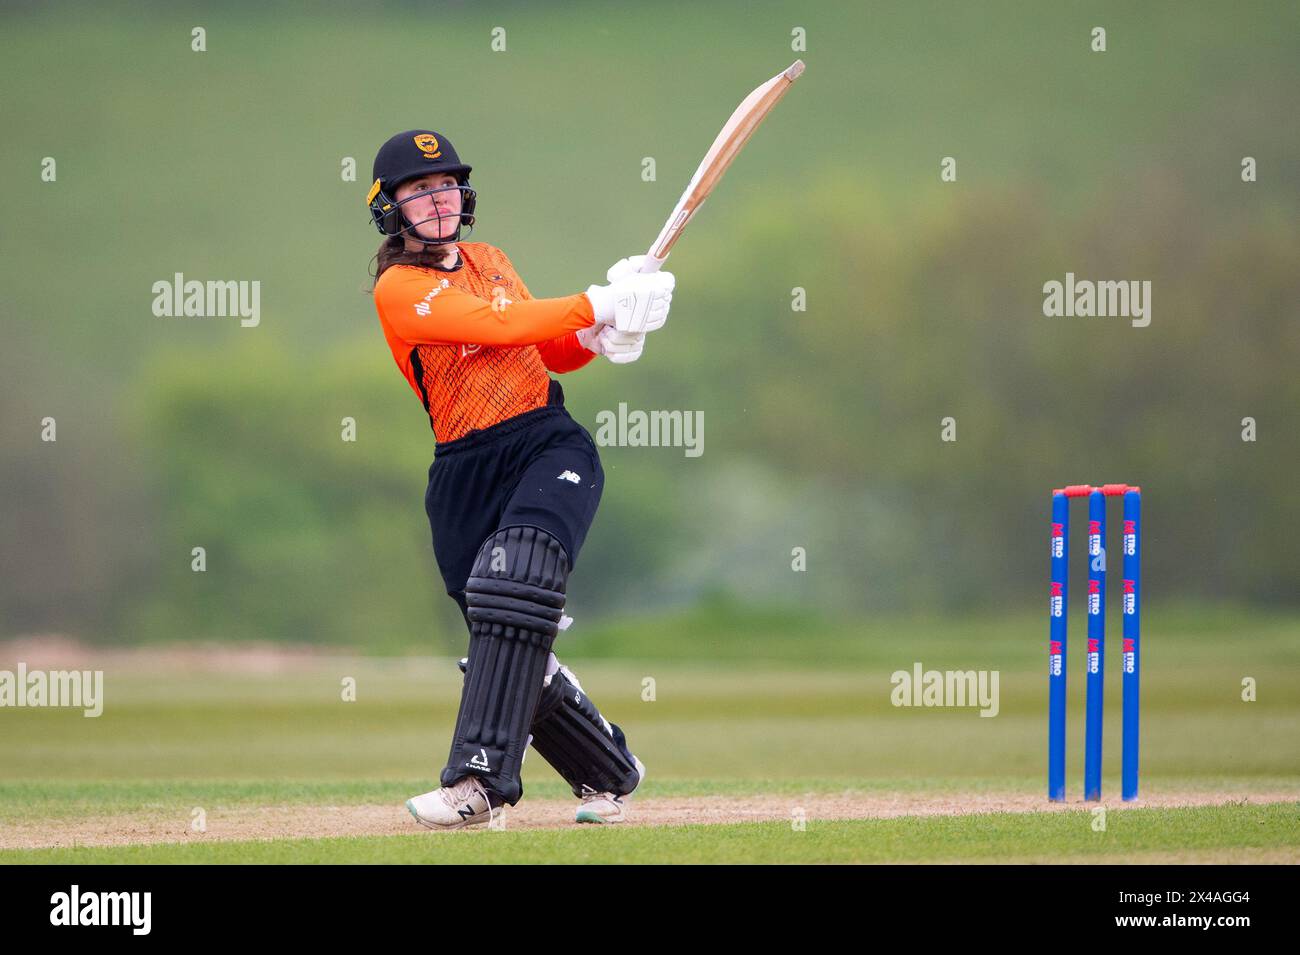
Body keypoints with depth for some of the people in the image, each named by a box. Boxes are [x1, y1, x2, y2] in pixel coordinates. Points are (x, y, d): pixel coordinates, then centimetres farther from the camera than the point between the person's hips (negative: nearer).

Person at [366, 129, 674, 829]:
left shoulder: (488, 259, 17)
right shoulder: (399, 288, -2)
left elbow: (549, 352, 23)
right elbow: (498, 324, -15)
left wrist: (600, 335, 2)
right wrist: (601, 303, -17)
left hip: (550, 443, 2)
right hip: (465, 474, -1)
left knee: (516, 578, -27)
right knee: (509, 647, 0)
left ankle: (480, 778, -33)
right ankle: (610, 773, 25)